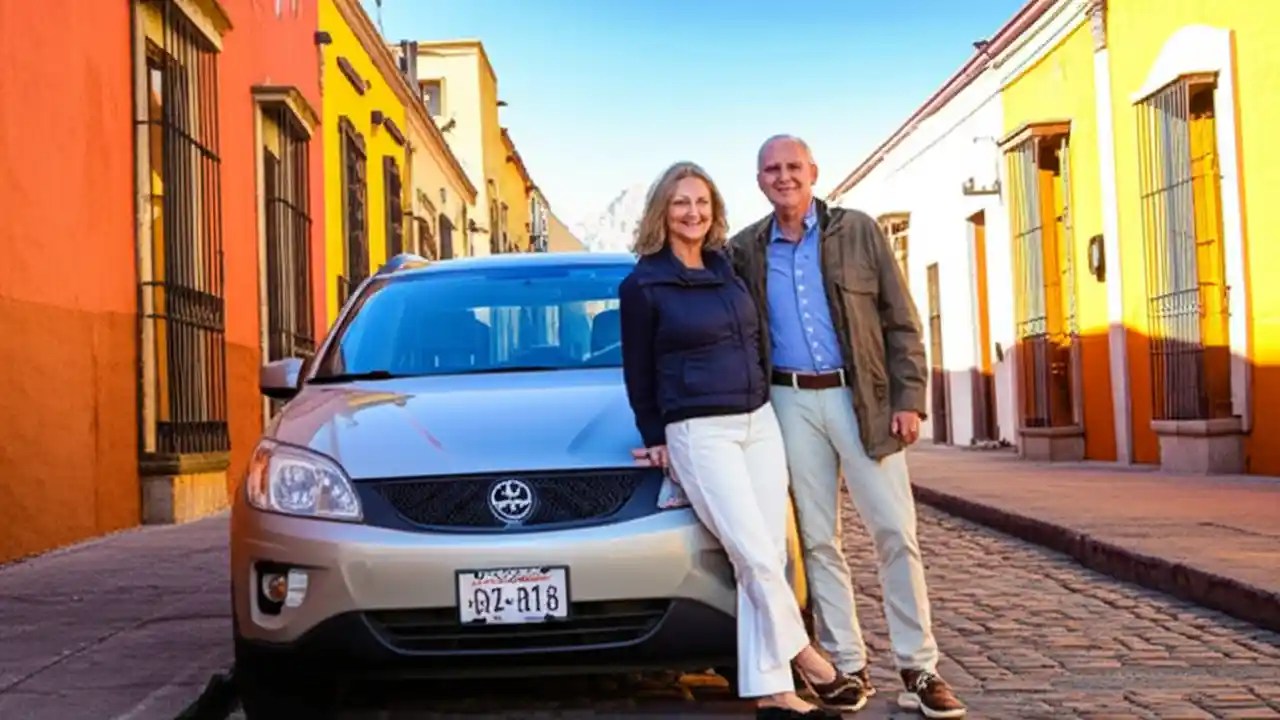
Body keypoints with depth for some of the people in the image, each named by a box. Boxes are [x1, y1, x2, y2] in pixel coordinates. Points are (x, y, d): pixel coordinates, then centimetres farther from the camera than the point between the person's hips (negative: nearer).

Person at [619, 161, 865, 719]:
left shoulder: (727, 267, 11)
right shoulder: (642, 285, -4)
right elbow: (639, 375, 2)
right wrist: (655, 440, 5)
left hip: (760, 423, 6)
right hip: (699, 433, -6)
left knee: (767, 559, 2)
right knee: (756, 556, -14)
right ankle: (803, 656, 6)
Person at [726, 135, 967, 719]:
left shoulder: (859, 232, 2)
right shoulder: (745, 250, 7)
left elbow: (901, 322, 1)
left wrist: (908, 399, -7)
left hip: (862, 397, -1)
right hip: (793, 403, 2)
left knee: (895, 533, -3)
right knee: (818, 540, 4)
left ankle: (918, 670, 5)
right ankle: (849, 667, 13)